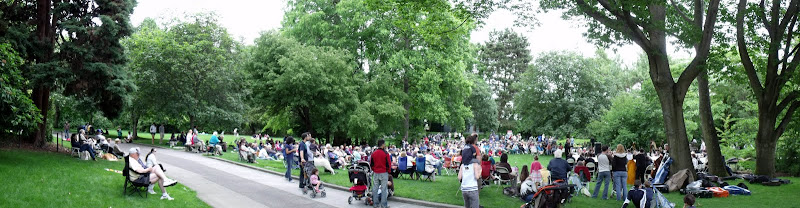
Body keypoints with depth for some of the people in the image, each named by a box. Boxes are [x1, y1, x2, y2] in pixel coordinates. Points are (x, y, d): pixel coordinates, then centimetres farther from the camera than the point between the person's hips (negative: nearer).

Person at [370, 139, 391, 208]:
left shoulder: (373, 154, 1)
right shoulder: (386, 154, -12)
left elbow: (371, 164, 5)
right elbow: (389, 164, -10)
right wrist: (388, 171, 7)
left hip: (375, 173, 4)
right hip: (384, 173, -4)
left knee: (375, 189, 10)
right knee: (384, 189, 1)